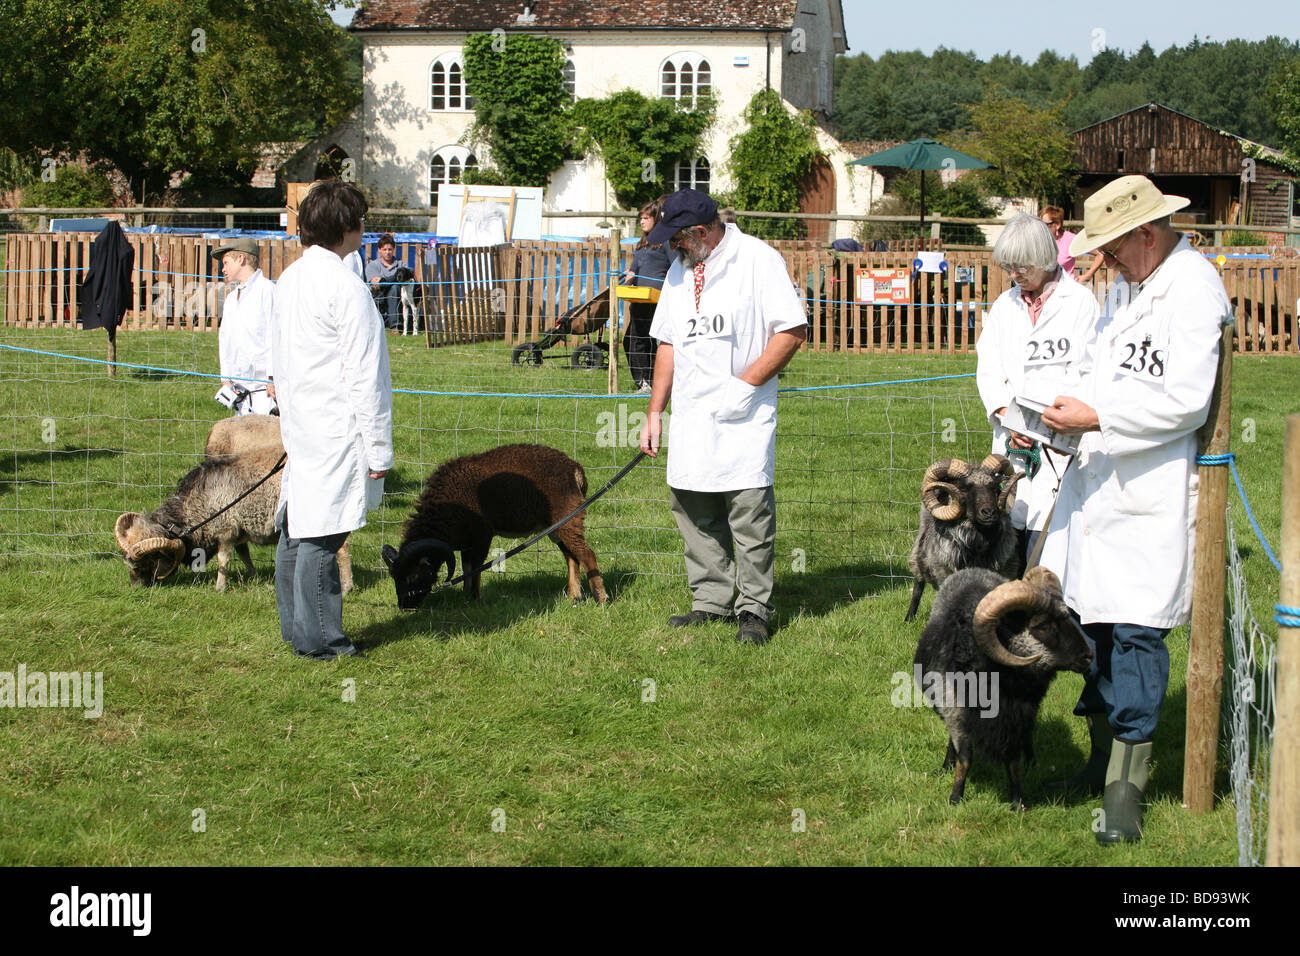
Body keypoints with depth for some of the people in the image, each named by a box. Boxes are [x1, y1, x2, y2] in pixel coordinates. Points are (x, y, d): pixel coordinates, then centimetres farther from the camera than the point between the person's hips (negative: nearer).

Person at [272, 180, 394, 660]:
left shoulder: (290, 280, 10)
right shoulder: (346, 288, -17)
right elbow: (363, 376, -17)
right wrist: (378, 449, -13)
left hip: (300, 427, 9)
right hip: (337, 433, -9)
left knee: (295, 529, 15)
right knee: (322, 533, -4)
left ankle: (295, 625, 25)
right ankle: (317, 638, 2)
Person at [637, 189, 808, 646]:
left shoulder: (759, 259, -6)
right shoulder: (679, 269, 15)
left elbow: (792, 330, -10)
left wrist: (746, 384, -16)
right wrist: (654, 411, 16)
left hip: (743, 415, -6)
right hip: (690, 416, 6)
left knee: (749, 509, -9)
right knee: (694, 510, 6)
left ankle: (754, 610, 0)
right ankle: (711, 601, 17)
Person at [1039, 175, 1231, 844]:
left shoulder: (1193, 287, -13)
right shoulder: (1127, 285, 16)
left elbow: (1185, 402, -19)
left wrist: (1097, 417, -17)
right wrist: (1067, 416, 7)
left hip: (1150, 492, -9)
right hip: (1097, 481, 9)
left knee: (1134, 632, -7)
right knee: (1087, 617, 12)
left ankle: (1126, 788, 0)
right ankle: (1104, 755, 27)